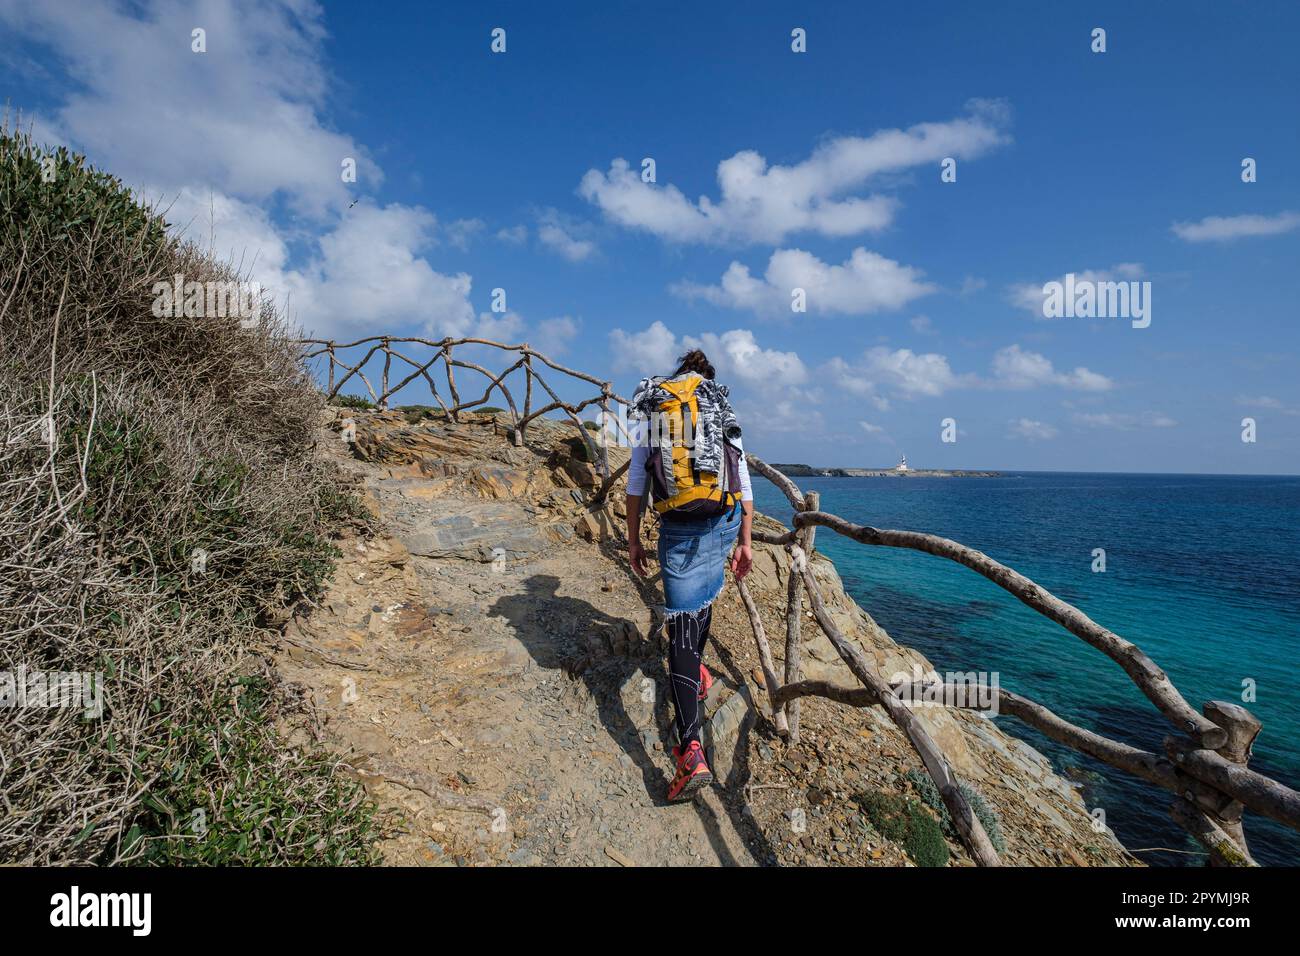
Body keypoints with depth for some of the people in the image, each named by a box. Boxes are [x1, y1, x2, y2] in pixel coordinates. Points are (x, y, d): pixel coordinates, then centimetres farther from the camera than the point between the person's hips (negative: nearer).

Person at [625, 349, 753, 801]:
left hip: (679, 529, -3)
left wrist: (633, 539, 9)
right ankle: (699, 673, 52)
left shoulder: (648, 408, 8)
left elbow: (636, 480, 3)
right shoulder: (723, 409, 14)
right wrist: (744, 542, 17)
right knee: (702, 595, 31)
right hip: (724, 522, 3)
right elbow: (743, 480, 12)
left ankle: (691, 751, -13)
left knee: (681, 631, -4)